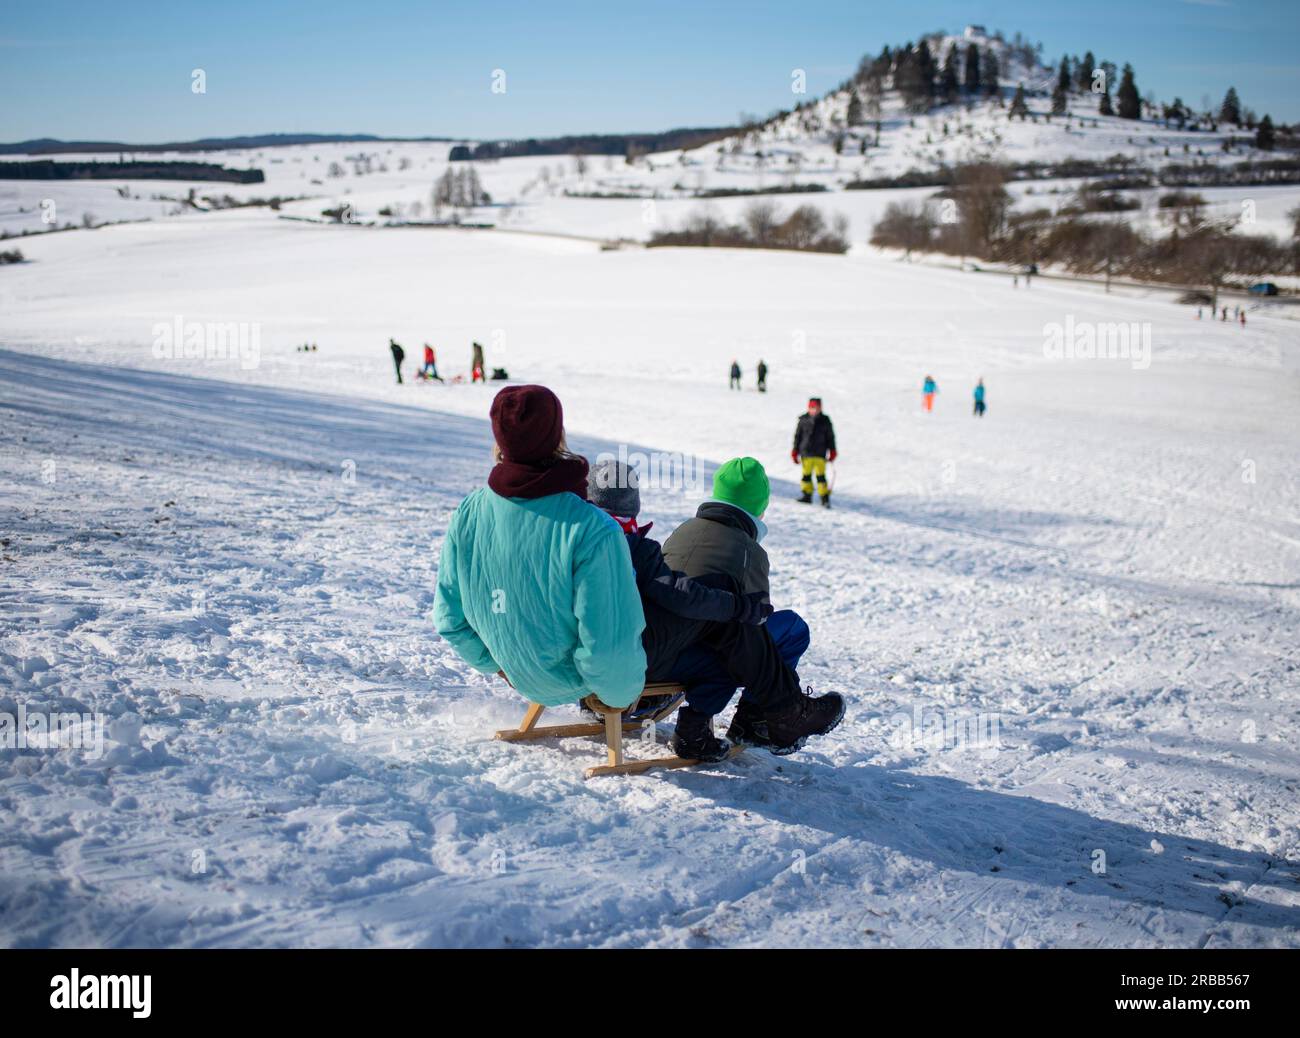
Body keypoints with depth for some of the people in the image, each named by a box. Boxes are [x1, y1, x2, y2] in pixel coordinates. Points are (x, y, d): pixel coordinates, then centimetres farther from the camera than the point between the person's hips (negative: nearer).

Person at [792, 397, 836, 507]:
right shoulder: (803, 420, 3)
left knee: (820, 475, -6)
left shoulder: (825, 421, 3)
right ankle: (807, 495, 20)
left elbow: (830, 437, 10)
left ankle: (825, 498, -2)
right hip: (806, 453, 2)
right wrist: (795, 451, 8)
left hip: (820, 454, -2)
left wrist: (832, 451, 8)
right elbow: (797, 436, 9)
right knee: (806, 474, 8)